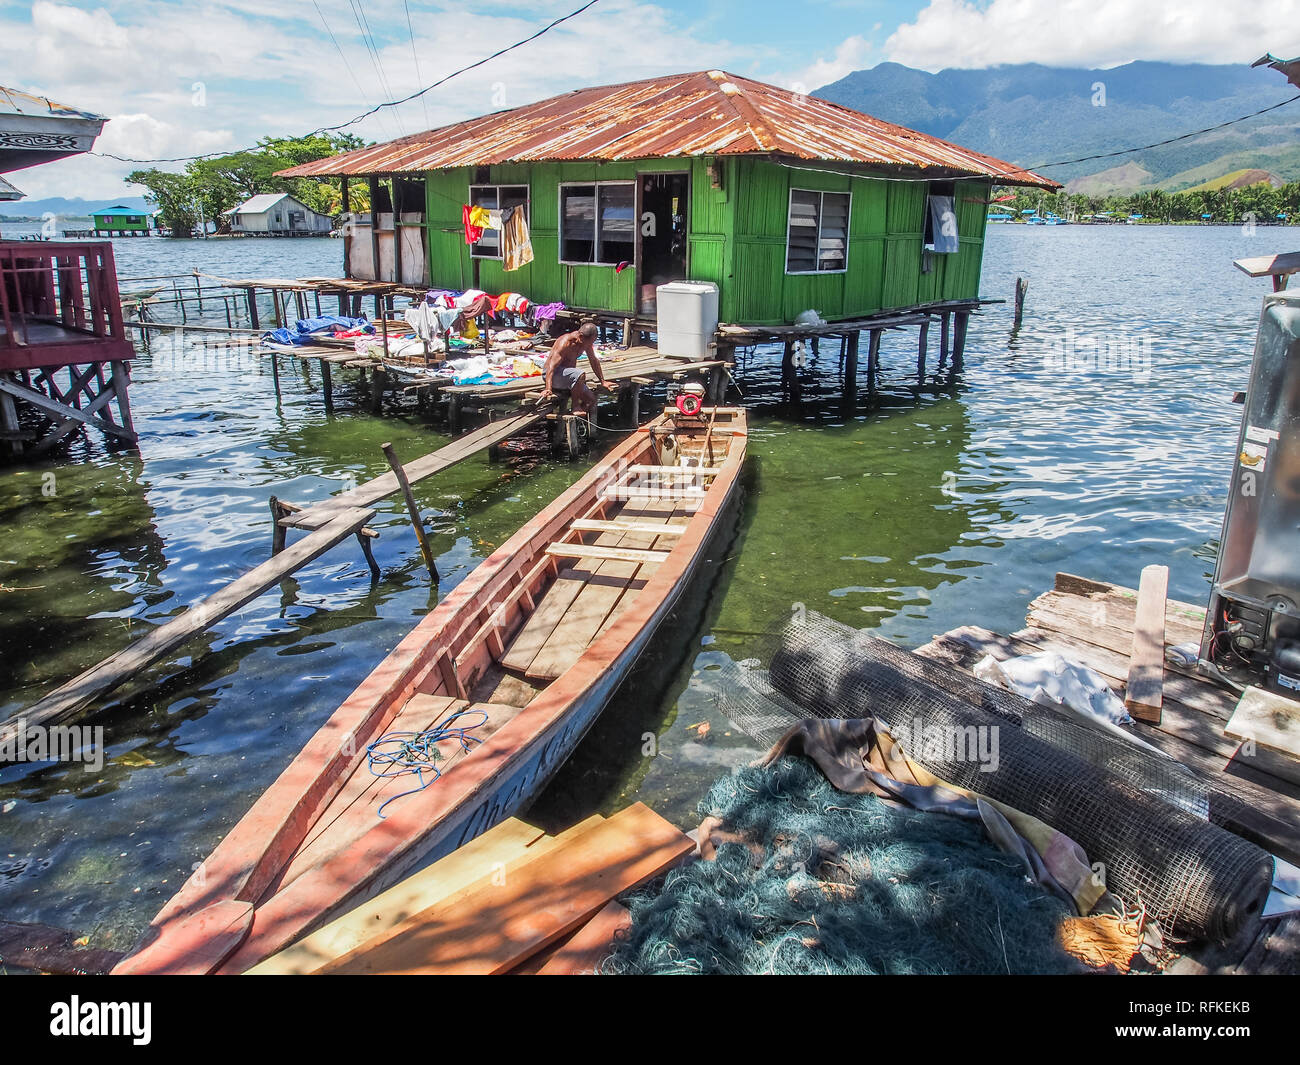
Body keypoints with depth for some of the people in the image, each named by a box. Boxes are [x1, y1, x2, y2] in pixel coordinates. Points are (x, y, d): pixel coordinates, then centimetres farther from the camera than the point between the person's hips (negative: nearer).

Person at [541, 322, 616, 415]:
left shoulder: (587, 342, -3)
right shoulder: (565, 342, -26)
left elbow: (594, 361, 15)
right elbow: (551, 367, -34)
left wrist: (603, 382, 17)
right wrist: (548, 389, -46)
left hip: (569, 378, 8)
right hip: (553, 375, -8)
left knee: (591, 400, -9)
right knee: (580, 375, -35)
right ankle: (576, 407, -23)